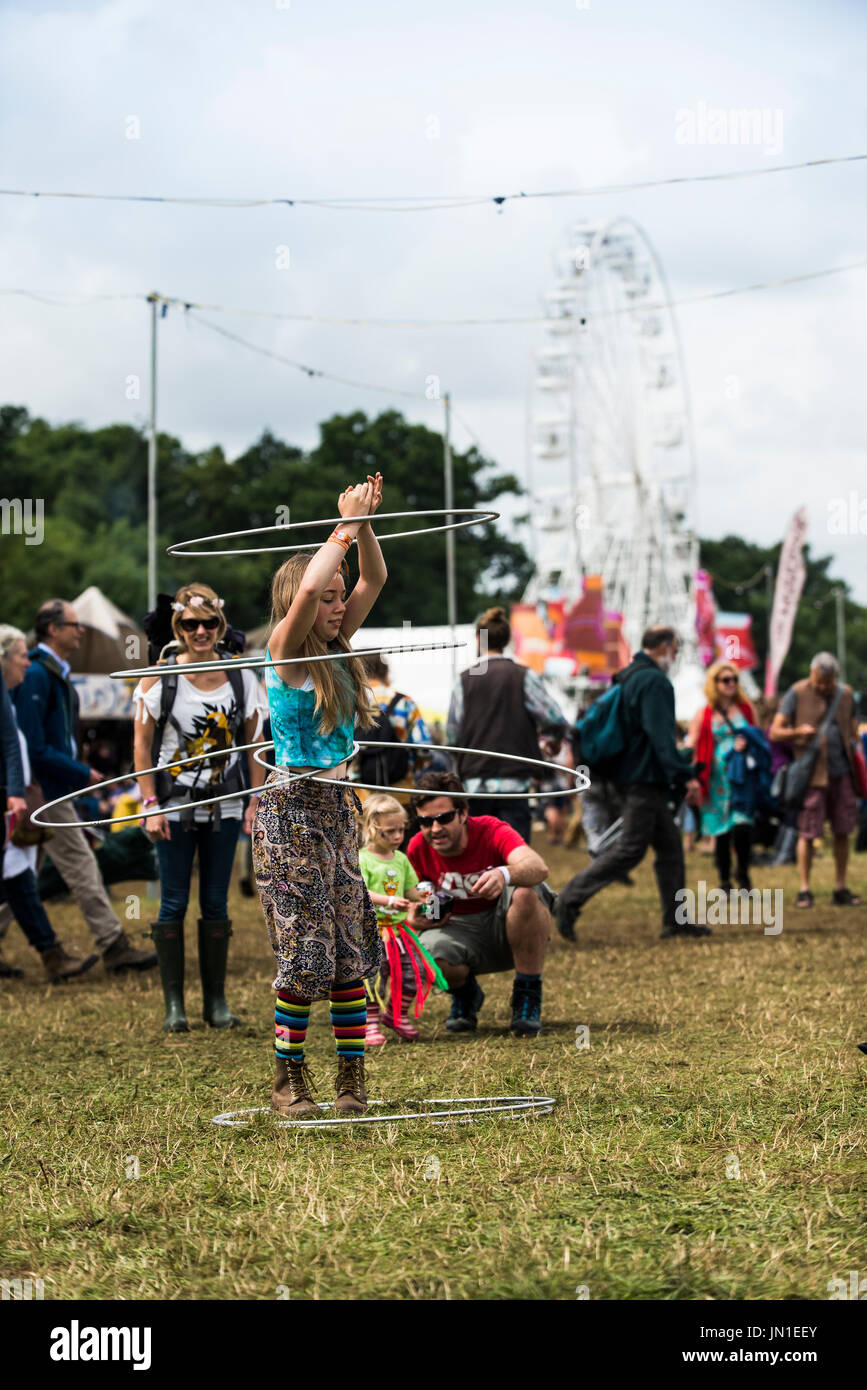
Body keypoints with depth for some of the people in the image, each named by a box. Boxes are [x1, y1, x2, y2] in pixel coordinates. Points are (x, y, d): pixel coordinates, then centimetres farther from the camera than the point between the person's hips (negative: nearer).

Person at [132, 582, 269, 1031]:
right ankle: (174, 1003, 6)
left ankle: (216, 1001, 13)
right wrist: (150, 806, -9)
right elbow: (142, 744, -3)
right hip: (174, 806, -2)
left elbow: (255, 743, 8)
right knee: (173, 904, 0)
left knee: (216, 905, 7)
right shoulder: (160, 677, -5)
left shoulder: (240, 677, 2)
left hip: (224, 805, 2)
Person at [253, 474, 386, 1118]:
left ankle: (352, 1078, 8)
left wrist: (365, 523, -9)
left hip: (339, 806, 7)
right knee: (306, 952, -6)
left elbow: (374, 580, 6)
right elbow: (305, 589, -27)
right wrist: (346, 525, -18)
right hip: (292, 810, -7)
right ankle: (289, 1080, 6)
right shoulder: (286, 650, -9)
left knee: (350, 950, 4)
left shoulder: (335, 648, 10)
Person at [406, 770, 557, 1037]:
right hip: (459, 928, 2)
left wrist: (504, 874, -63)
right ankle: (465, 993, 7)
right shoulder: (418, 849, -10)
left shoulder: (491, 832, -21)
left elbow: (538, 867, -40)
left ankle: (527, 997, -19)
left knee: (525, 892, -36)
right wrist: (420, 917, -19)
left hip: (508, 926, -2)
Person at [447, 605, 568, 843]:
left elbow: (453, 733, 2)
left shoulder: (465, 680, 2)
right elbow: (555, 718, -6)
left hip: (474, 781, 2)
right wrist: (555, 739, 16)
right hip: (513, 781, -2)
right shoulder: (524, 676, -2)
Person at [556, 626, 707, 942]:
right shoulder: (654, 681, -15)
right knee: (630, 849, -8)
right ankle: (571, 897, -8)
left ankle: (675, 919, 13)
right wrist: (685, 775, -22)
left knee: (669, 845, 12)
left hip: (631, 773, 11)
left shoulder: (627, 677, 16)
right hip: (645, 779, -11)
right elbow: (661, 735, -22)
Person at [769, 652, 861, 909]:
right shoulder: (797, 694, -3)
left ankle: (840, 890, 11)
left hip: (841, 772, 4)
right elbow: (774, 733, -4)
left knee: (843, 832, 4)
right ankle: (804, 890, 2)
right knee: (807, 833, -4)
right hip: (811, 773, -4)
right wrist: (798, 732, -23)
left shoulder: (845, 694, 11)